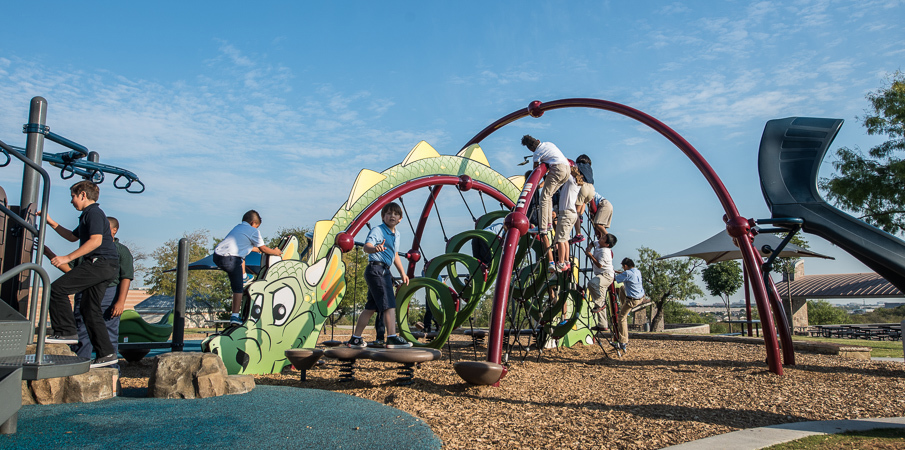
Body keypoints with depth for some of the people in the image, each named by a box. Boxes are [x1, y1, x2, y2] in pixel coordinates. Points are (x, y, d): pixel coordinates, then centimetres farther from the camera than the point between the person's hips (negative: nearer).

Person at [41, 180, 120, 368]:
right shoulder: (87, 215, 27)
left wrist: (68, 258, -22)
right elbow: (72, 237, 40)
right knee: (88, 308, 8)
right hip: (103, 267, 10)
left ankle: (67, 332, -4)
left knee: (57, 288, -9)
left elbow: (96, 240, -21)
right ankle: (106, 354, 7)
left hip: (100, 263, -10)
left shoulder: (94, 212, -7)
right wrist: (51, 222, 38)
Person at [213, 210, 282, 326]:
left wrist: (260, 250, 48)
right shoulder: (253, 231, 5)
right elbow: (263, 249, 9)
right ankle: (235, 316, 1)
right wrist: (275, 252, 27)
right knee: (238, 289, 2)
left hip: (217, 255, 8)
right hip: (230, 259, -8)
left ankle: (243, 280, 39)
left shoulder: (238, 227, 27)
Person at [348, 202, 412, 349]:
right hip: (376, 269, -9)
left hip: (384, 272, 9)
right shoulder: (377, 230, -9)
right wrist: (375, 248, -50)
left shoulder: (396, 235, 18)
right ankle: (392, 338, -14)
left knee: (371, 307, 12)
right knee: (389, 304, -14)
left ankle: (355, 339, 20)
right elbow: (367, 246, -27)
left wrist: (403, 273, 32)